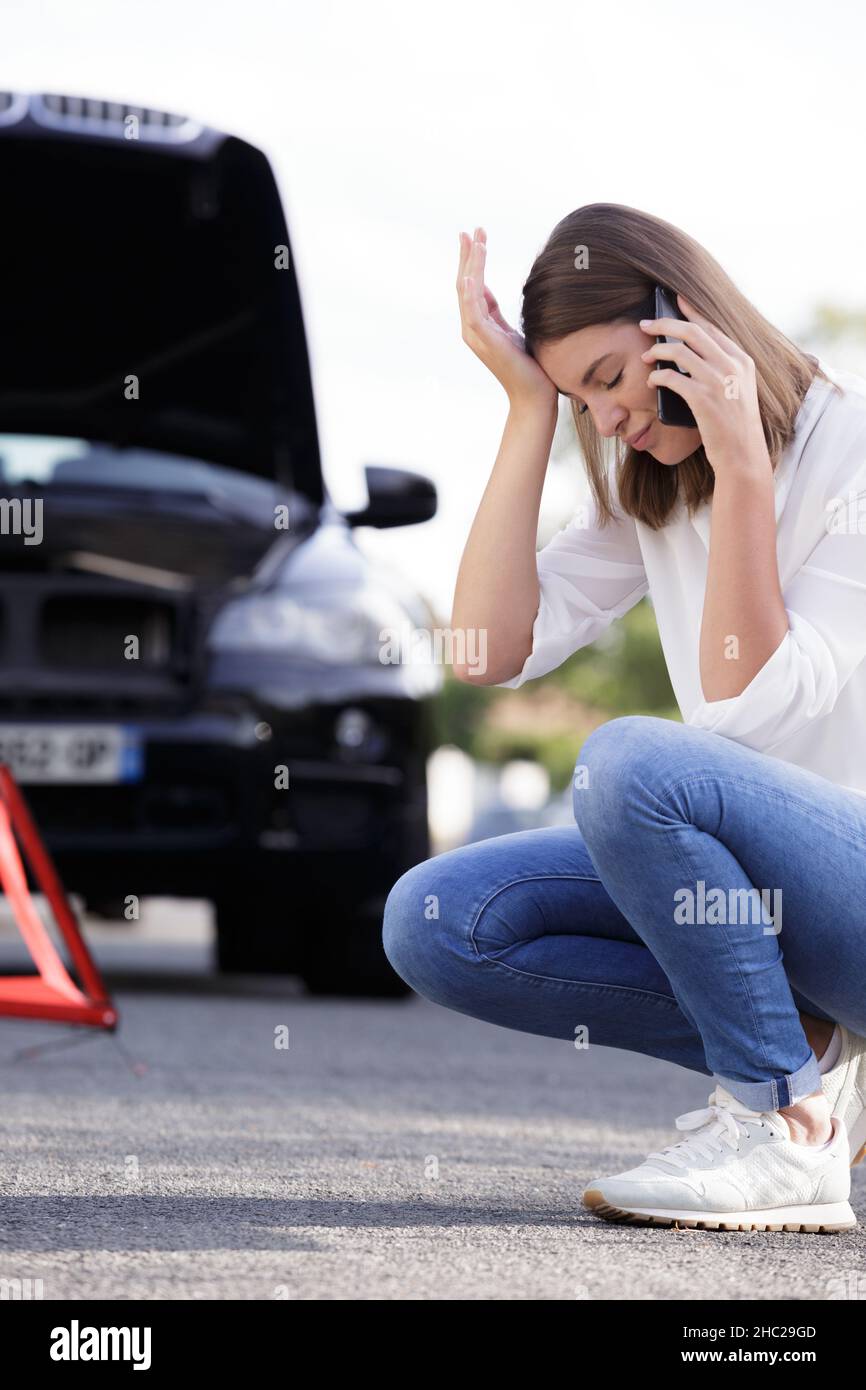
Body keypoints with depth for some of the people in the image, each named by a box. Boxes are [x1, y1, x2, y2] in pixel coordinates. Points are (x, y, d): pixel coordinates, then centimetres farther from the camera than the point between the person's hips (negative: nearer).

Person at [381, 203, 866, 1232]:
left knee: (630, 762, -33)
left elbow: (750, 709, -19)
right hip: (753, 885, 8)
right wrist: (529, 410, -6)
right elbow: (494, 647, -4)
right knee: (432, 922, -9)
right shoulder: (647, 483, 9)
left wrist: (742, 464, -22)